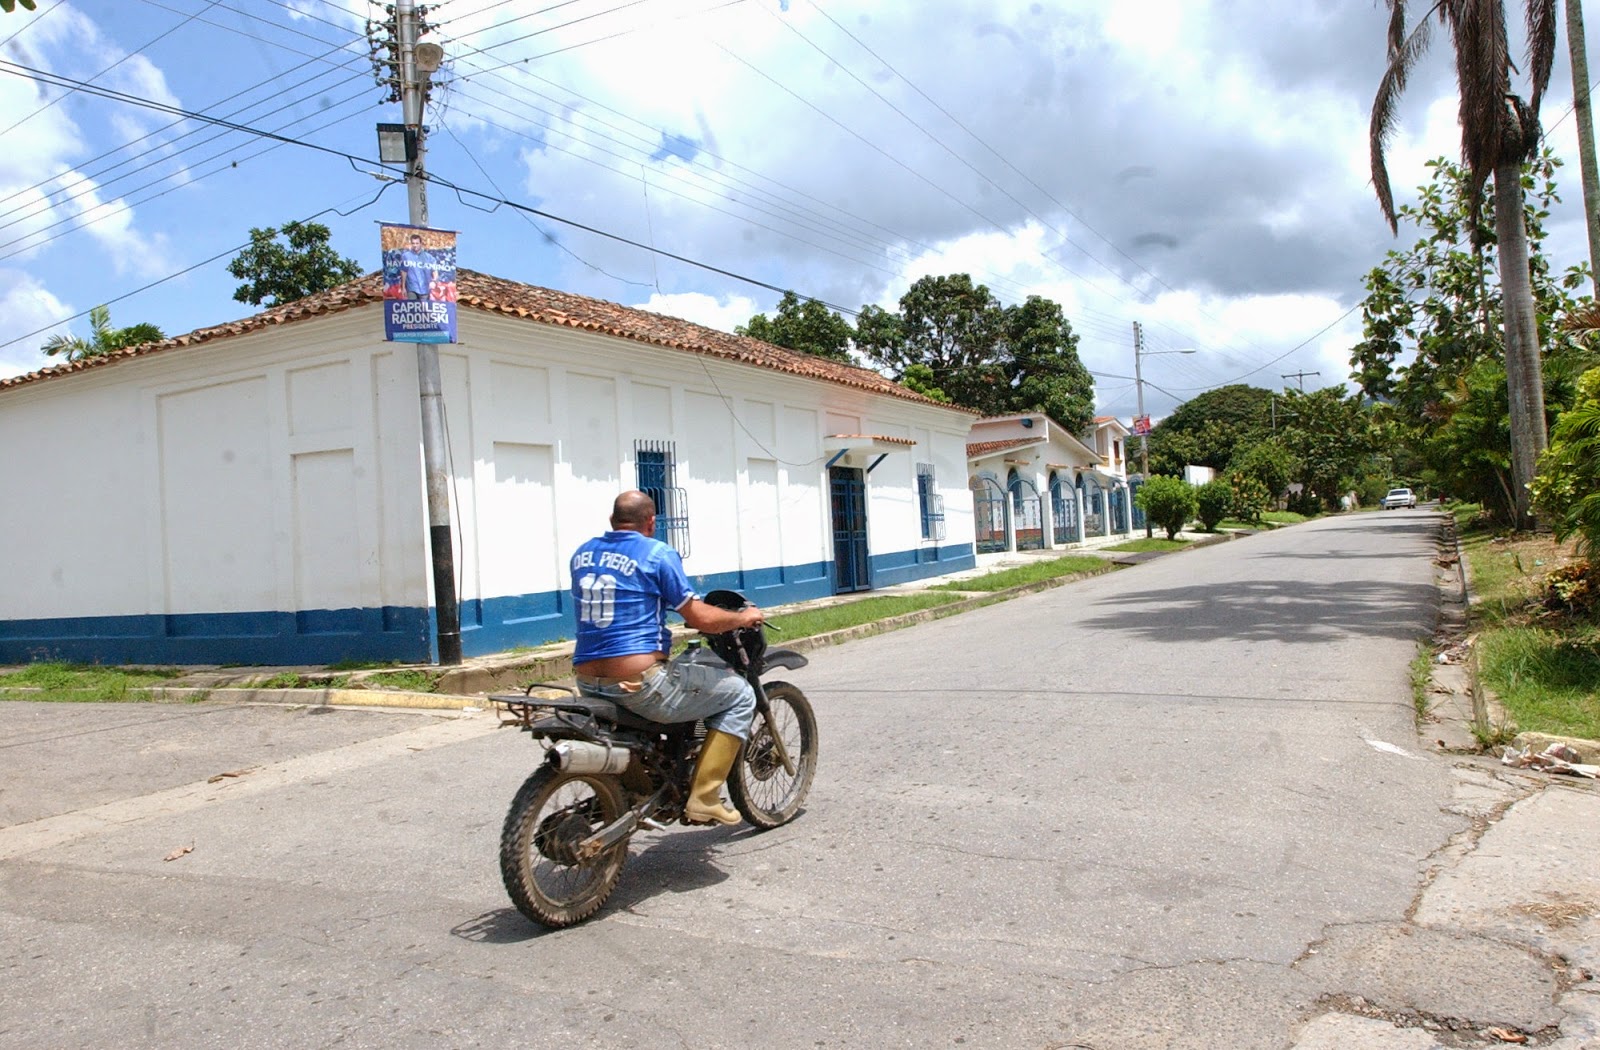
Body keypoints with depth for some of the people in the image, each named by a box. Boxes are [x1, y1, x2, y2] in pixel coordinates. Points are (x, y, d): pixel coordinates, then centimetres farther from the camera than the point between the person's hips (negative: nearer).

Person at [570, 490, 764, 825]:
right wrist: (743, 617, 11)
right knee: (738, 694, 8)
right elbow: (700, 619, -8)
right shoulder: (658, 554, -7)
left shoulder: (582, 554, 12)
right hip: (639, 684, -8)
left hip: (588, 685, 8)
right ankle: (703, 799, 3)